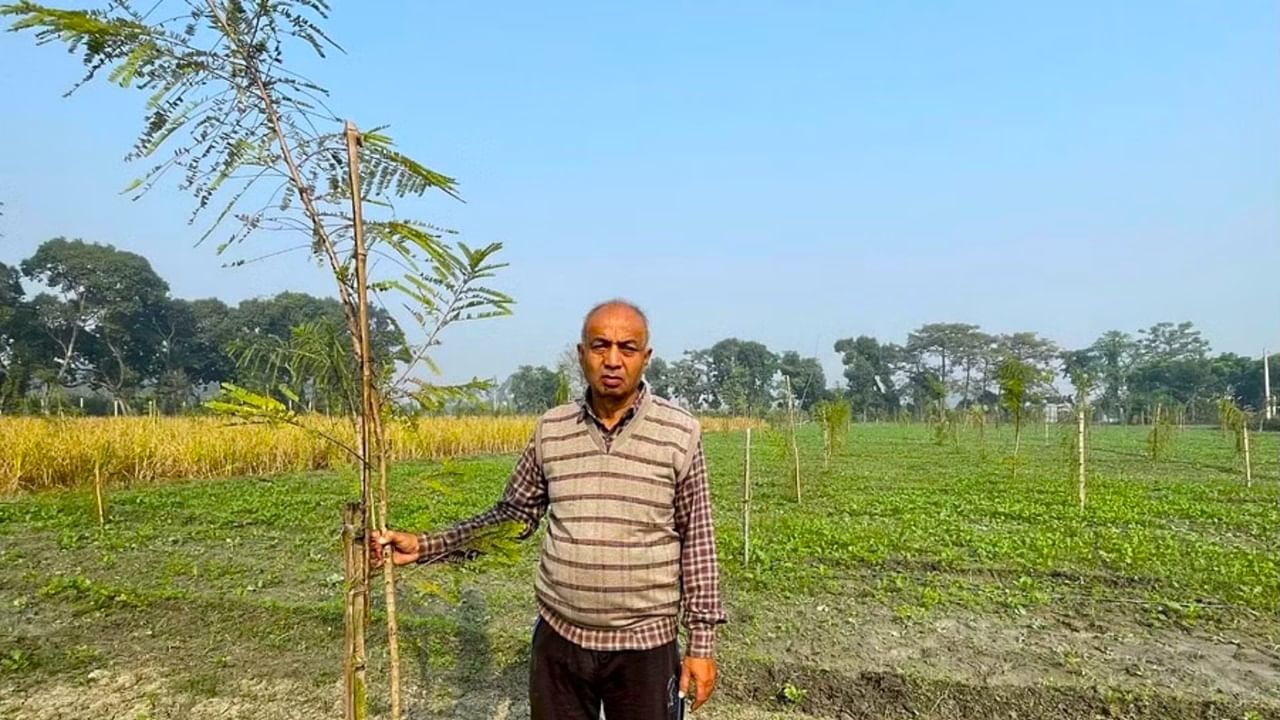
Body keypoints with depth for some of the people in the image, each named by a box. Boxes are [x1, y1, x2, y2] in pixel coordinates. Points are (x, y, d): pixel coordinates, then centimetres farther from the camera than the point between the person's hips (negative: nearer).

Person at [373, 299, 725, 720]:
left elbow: (697, 541, -4)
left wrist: (702, 642, -4)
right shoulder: (551, 429, -2)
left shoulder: (679, 433, -9)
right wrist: (425, 546, -3)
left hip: (644, 643, -2)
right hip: (559, 638, 3)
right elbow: (512, 516, 7)